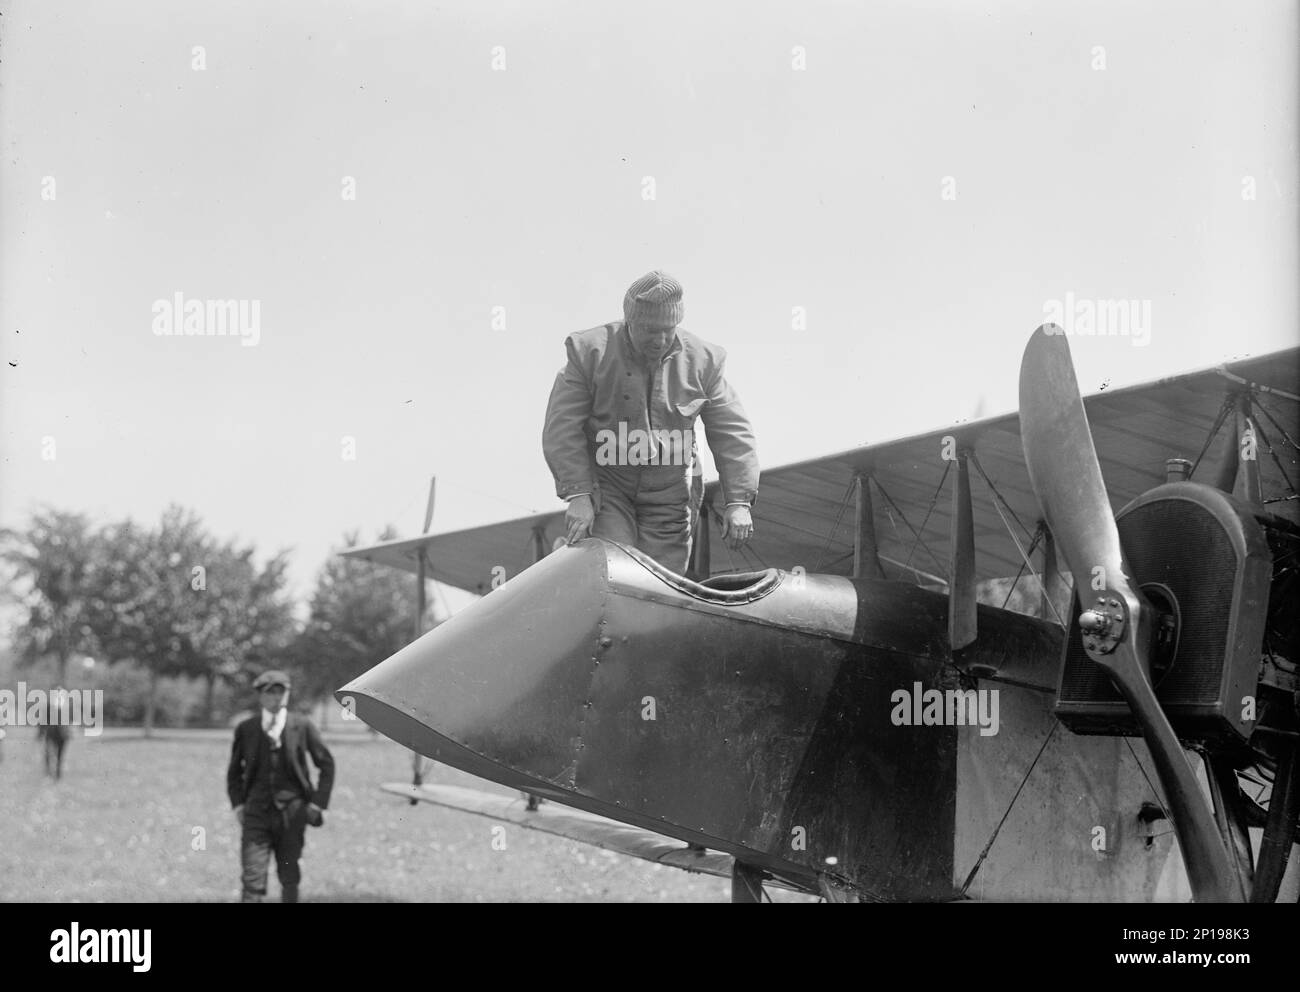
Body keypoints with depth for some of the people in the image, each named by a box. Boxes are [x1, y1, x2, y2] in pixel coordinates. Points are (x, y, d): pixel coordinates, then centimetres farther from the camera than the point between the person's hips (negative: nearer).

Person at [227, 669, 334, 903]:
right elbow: (234, 771, 15)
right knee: (253, 879, -9)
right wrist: (237, 803, 3)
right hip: (257, 813, 0)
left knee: (289, 879, 9)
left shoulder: (302, 726, -1)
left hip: (292, 813, 0)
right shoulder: (245, 730, 2)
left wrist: (318, 802, 0)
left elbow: (326, 764, 6)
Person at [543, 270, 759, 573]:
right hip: (605, 488, -2)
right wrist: (578, 495, -18)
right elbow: (562, 429, -10)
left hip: (668, 496, 2)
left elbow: (732, 434, 0)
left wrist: (738, 502, -9)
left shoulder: (703, 360, -5)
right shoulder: (590, 352, -10)